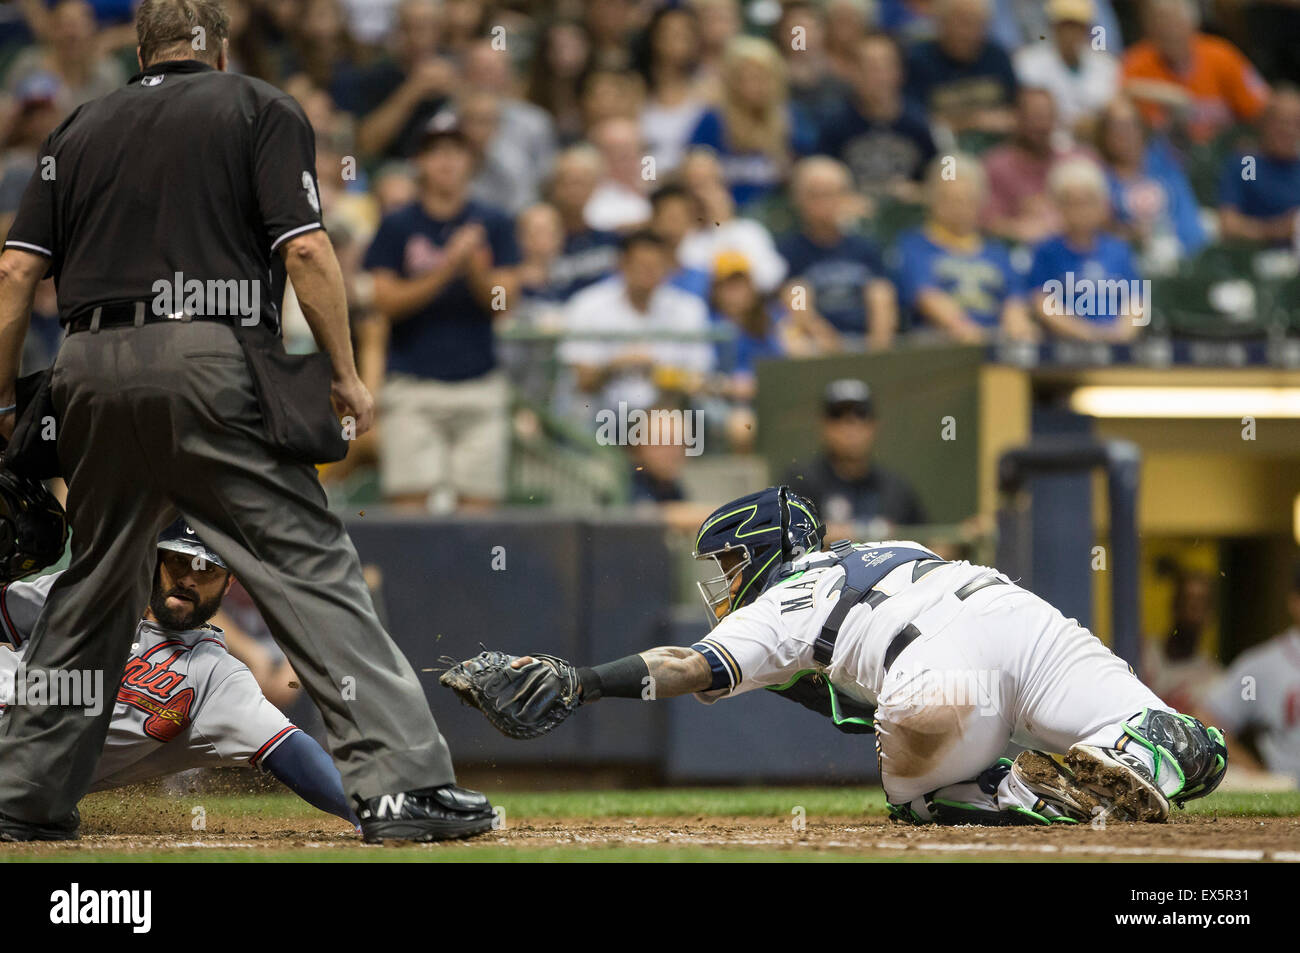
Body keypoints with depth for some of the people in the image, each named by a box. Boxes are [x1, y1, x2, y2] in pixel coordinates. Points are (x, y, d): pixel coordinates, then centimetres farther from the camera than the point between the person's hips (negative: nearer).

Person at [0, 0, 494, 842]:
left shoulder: (83, 128, 19)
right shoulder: (261, 110, 9)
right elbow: (305, 250, -5)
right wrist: (346, 376, 1)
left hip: (93, 368, 4)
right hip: (211, 365, -4)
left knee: (95, 584, 18)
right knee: (311, 562, -6)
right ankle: (402, 781, -16)